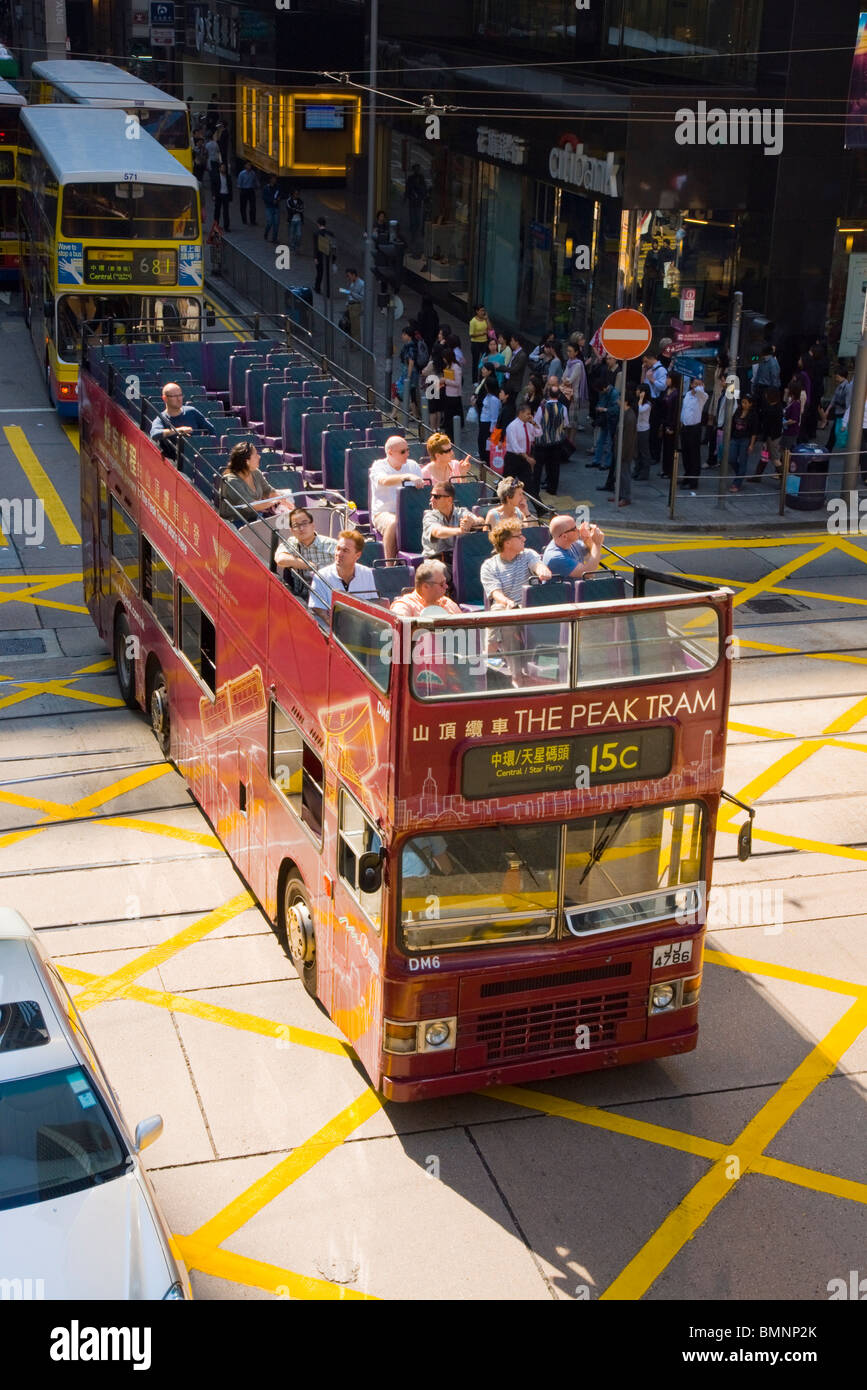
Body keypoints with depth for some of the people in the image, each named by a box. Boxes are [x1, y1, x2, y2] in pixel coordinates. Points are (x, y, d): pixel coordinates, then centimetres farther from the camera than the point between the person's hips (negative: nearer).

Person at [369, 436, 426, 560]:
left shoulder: (413, 466, 14)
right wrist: (408, 476, -37)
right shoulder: (378, 466, -2)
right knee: (394, 523, -38)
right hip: (384, 513, -4)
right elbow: (384, 481, -25)